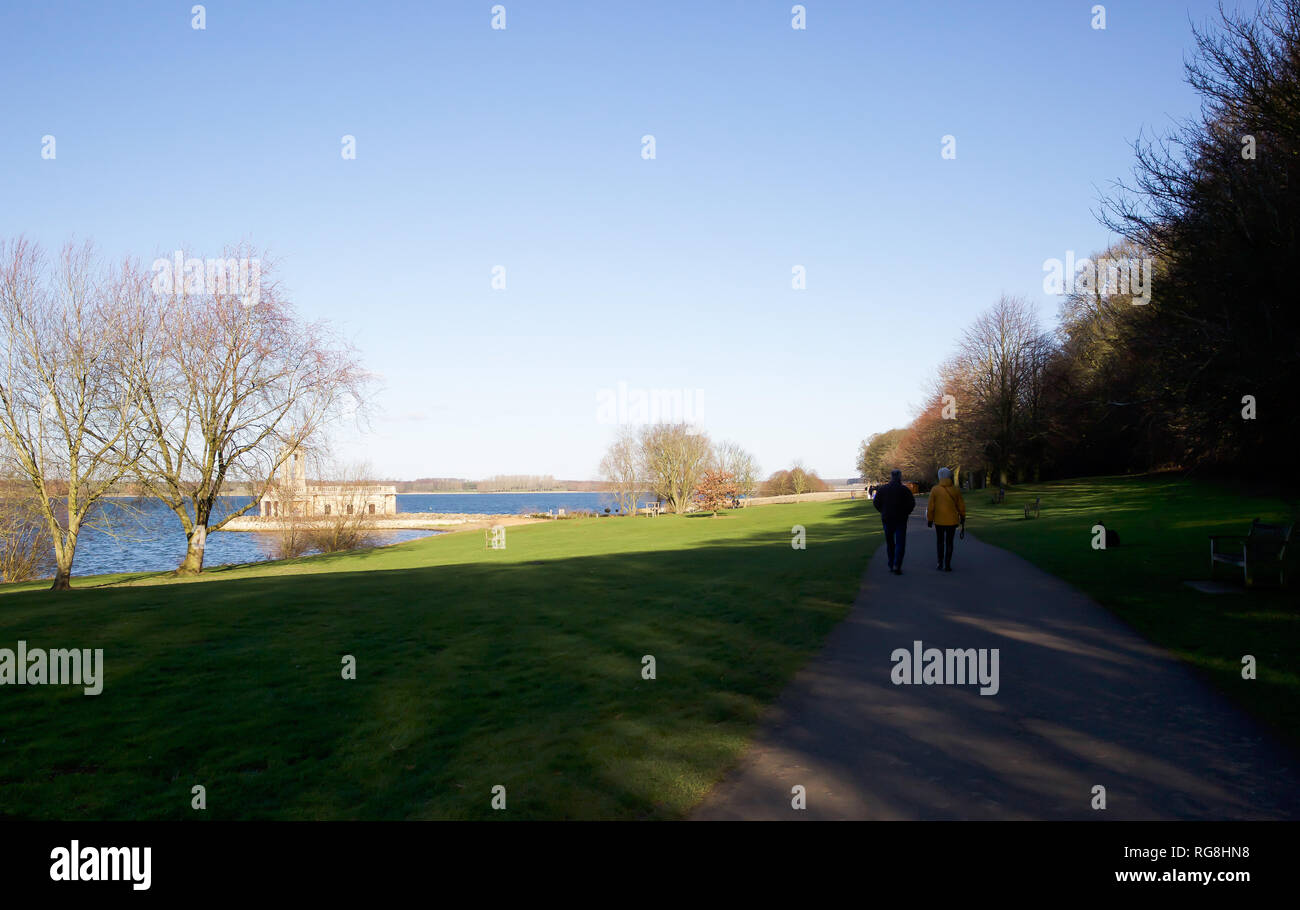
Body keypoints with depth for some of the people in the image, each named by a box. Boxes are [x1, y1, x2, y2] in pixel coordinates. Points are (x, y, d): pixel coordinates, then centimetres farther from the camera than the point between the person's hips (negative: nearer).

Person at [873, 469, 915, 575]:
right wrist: (905, 513, 2)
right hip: (900, 519, -3)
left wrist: (883, 512, 9)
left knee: (889, 543, 14)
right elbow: (911, 503, -11)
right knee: (900, 543, -1)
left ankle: (891, 566, 17)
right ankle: (896, 566, -15)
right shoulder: (904, 490, -6)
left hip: (887, 519, 3)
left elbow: (876, 503, 0)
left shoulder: (882, 489, 1)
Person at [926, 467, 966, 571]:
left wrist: (930, 520, 2)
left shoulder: (935, 490, -8)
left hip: (939, 520, -1)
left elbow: (930, 507, -7)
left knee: (940, 542, 15)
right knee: (949, 542, 8)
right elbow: (961, 506, 3)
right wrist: (962, 518, 16)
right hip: (952, 521, 1)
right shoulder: (956, 490, -3)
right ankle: (947, 565, 6)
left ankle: (940, 563, 15)